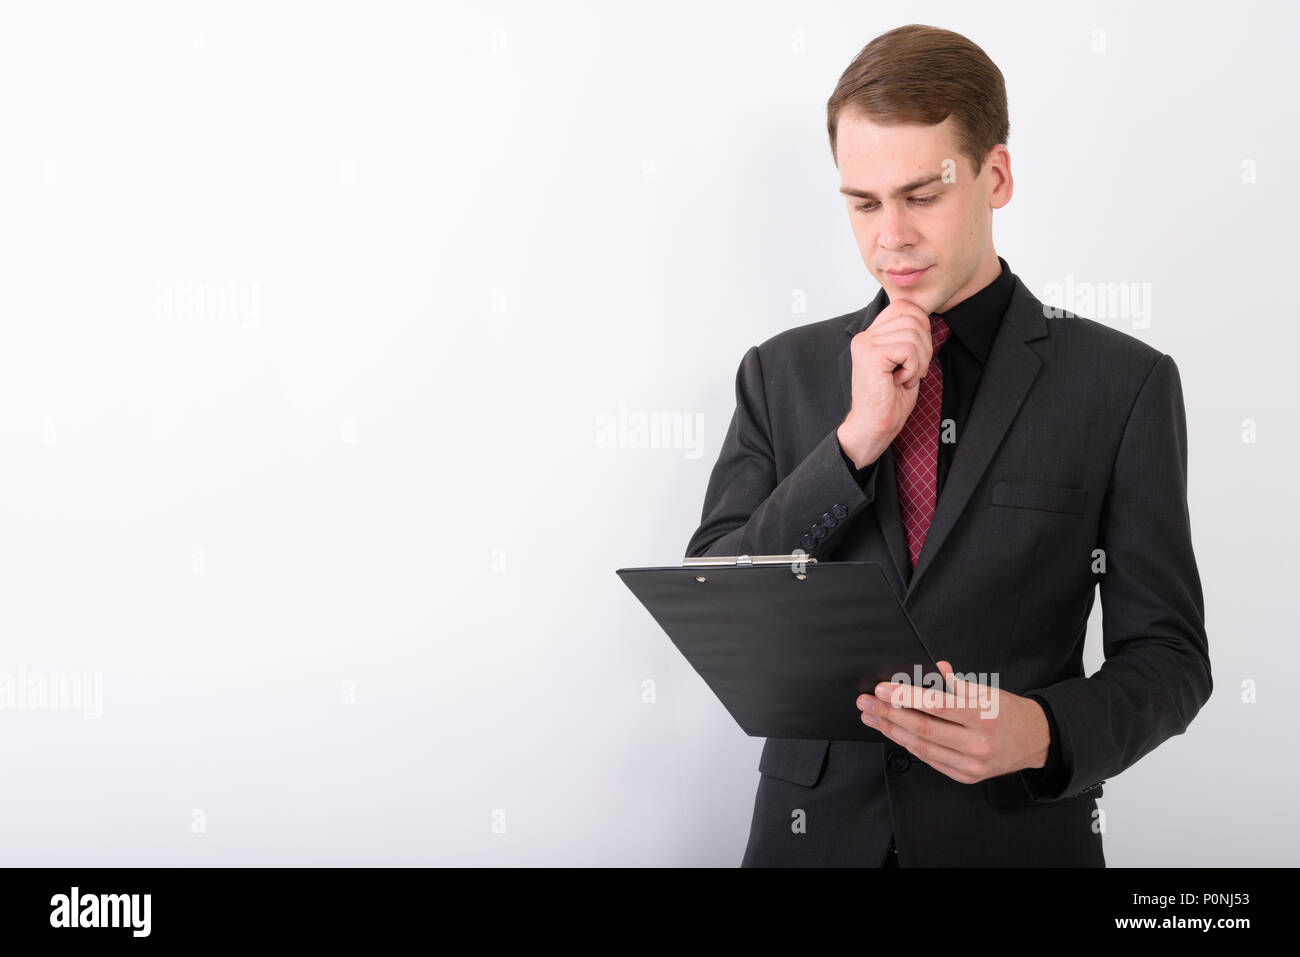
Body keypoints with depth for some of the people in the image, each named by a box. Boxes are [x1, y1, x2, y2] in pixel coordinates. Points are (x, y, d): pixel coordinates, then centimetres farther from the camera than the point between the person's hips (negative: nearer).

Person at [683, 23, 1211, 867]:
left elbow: (1166, 654, -3)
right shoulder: (784, 372, 3)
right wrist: (854, 442, -14)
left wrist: (1043, 735, -24)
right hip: (815, 828, 2)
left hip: (1019, 830, -2)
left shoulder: (1124, 383, -5)